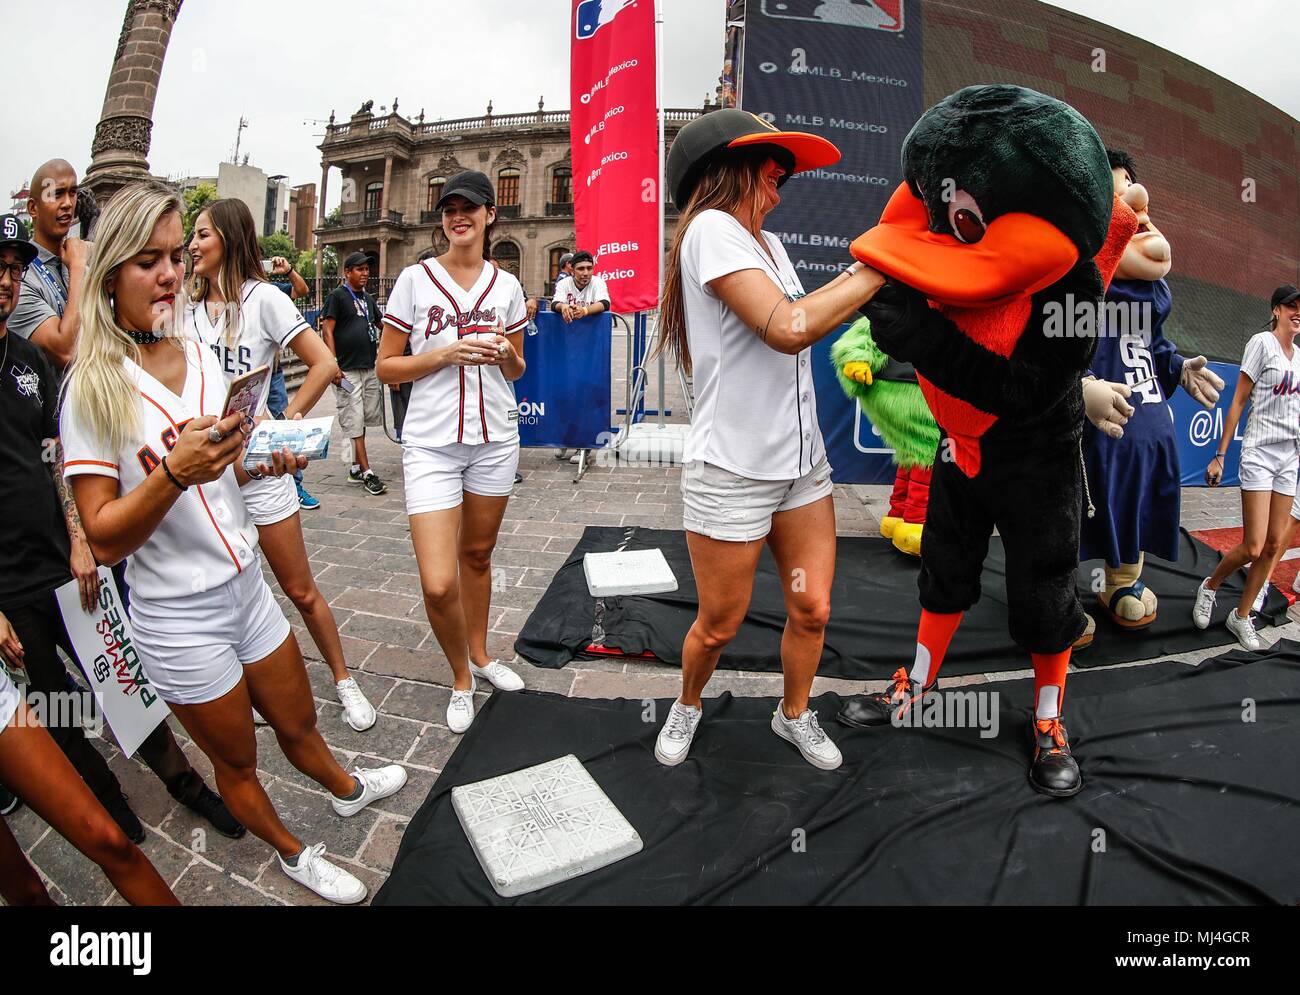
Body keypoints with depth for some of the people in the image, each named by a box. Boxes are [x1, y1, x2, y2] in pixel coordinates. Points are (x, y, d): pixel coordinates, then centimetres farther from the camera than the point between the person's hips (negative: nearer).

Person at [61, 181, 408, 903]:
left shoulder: (202, 355, 1)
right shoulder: (94, 388, -16)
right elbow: (103, 539, -18)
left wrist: (266, 463, -5)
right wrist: (174, 473, -33)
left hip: (245, 584, 5)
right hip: (178, 618, -5)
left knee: (298, 724, 25)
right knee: (238, 762, 17)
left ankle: (346, 789, 53)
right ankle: (292, 853, 42)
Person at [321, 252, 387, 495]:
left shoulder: (368, 299, 17)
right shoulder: (337, 295, -4)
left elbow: (381, 325, 31)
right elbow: (327, 331, -10)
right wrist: (333, 365, -17)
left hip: (369, 368, 7)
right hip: (347, 370, -7)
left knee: (362, 420, 11)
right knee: (354, 422, -5)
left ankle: (356, 468, 20)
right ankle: (367, 473, -4)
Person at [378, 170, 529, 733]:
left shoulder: (506, 285, 7)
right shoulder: (415, 279, -2)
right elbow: (386, 367, -1)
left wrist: (505, 354, -8)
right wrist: (446, 354, -16)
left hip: (495, 438, 3)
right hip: (431, 442, -3)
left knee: (477, 554, 17)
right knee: (438, 585, -11)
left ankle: (480, 656, 40)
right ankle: (462, 678, 17)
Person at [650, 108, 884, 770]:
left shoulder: (768, 244, 14)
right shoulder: (712, 228, -14)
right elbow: (788, 328, -24)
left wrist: (863, 271, 7)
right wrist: (876, 269, -15)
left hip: (801, 462, 8)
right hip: (731, 472, -8)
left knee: (812, 610, 11)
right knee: (718, 627, 9)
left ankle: (794, 716, 37)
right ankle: (688, 705, 39)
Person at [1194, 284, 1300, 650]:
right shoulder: (1261, 343, -5)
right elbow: (1237, 403, -7)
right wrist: (1220, 455, -9)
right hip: (1260, 454, -6)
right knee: (1253, 548, -10)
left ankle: (1241, 616, 16)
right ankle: (1209, 587, 17)